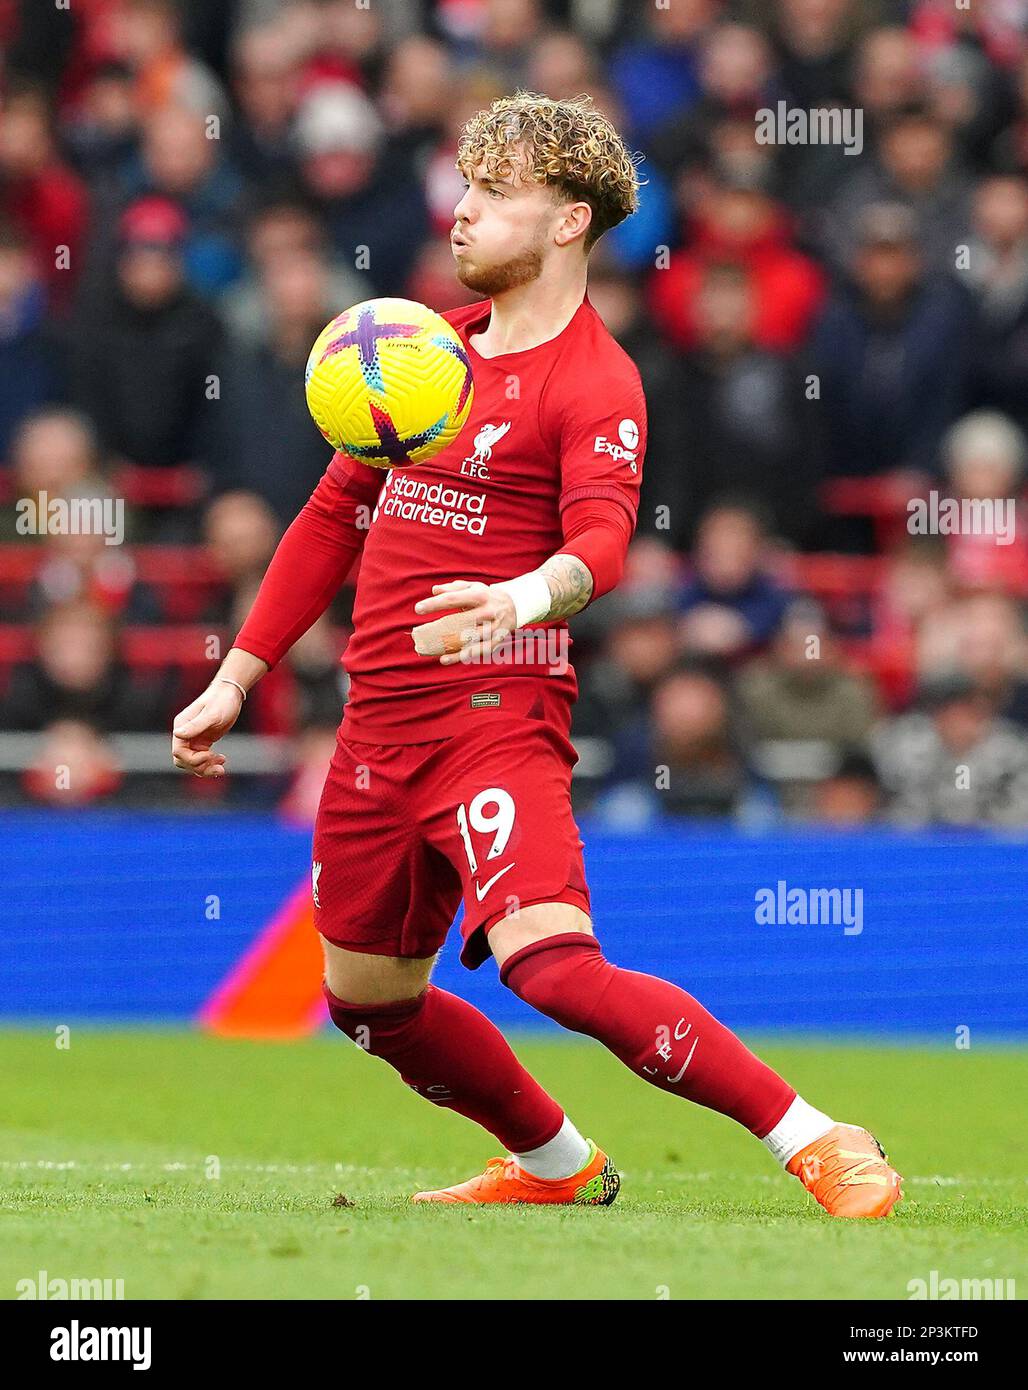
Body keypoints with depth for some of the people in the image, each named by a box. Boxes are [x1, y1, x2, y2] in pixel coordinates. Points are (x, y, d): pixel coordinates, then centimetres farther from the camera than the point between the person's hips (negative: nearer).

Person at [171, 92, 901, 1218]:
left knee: (553, 966, -26)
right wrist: (236, 679, 23)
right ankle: (555, 1165, 37)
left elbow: (601, 542, -25)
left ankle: (816, 1144, -19)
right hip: (379, 723, 8)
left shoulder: (594, 383, -8)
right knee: (369, 999, 15)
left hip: (495, 715, -8)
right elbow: (338, 514, 24)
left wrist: (524, 596, -48)